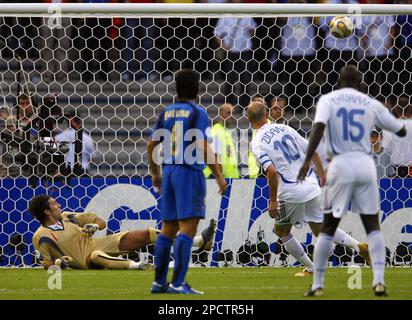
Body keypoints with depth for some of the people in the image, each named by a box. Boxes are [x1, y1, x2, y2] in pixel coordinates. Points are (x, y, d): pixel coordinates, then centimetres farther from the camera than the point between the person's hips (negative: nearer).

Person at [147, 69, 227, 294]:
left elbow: (151, 145, 16)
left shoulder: (167, 113, 12)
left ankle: (159, 282, 14)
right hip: (189, 173, -7)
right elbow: (202, 147, -15)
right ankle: (178, 283, -14)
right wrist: (219, 176, -10)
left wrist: (155, 173, 30)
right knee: (187, 228, -8)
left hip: (169, 171, 7)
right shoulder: (197, 112, -7)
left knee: (168, 228, 12)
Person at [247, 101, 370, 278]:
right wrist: (322, 176, 23)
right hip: (311, 186, 6)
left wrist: (272, 200, -14)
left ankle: (310, 268, 17)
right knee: (320, 228, 19)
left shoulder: (257, 143, -10)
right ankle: (358, 245, 2)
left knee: (281, 231, 17)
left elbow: (272, 172, -22)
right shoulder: (285, 129, 9)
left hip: (291, 192, -6)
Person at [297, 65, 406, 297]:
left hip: (341, 165, -1)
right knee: (372, 225, 9)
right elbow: (401, 131, 14)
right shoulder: (371, 104, 7)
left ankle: (318, 285, 9)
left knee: (328, 227, 9)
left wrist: (308, 160, -20)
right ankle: (379, 280, -6)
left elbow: (319, 127, -16)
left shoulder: (328, 100, 3)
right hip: (366, 165, 1)